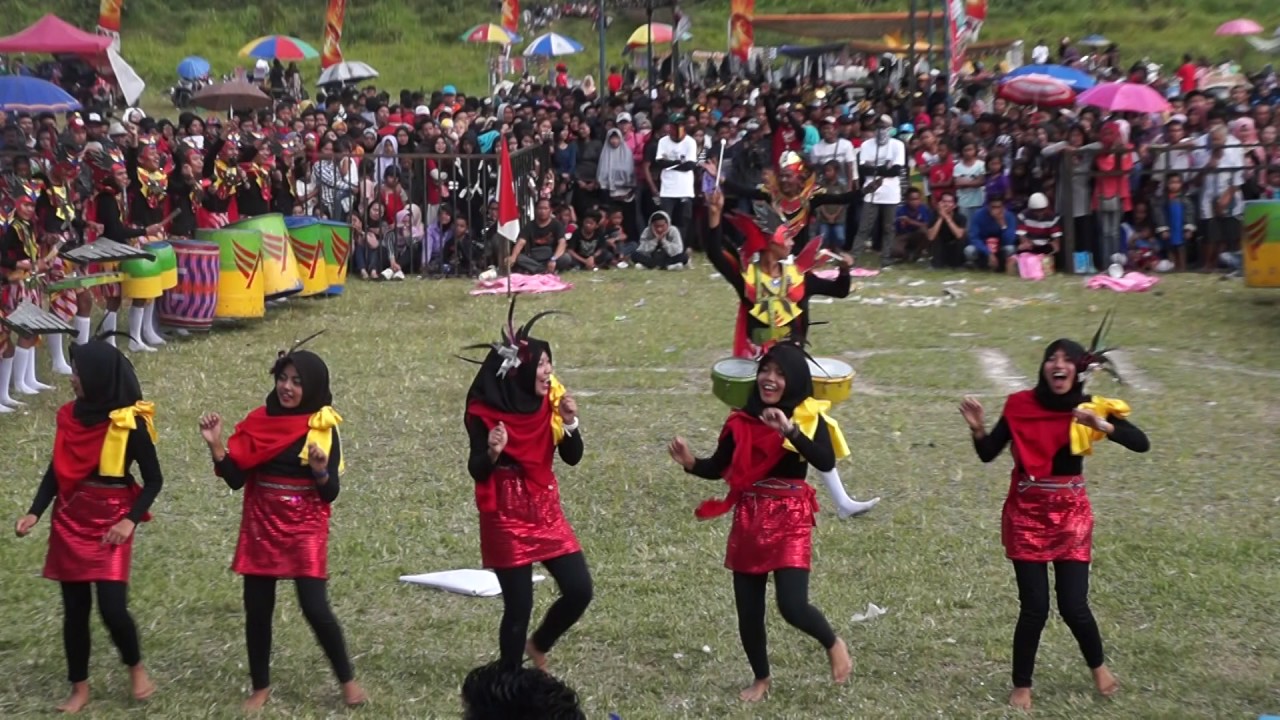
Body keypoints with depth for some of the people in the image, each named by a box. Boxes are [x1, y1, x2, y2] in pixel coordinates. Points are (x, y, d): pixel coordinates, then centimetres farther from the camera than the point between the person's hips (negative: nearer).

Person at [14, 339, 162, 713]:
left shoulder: (130, 424, -13)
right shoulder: (71, 415, 1)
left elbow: (153, 479, -6)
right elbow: (56, 470, 8)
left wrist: (130, 520, -17)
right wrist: (35, 513, -3)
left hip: (110, 520, -5)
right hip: (70, 519, 5)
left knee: (112, 608, -10)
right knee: (74, 608, 9)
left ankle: (136, 667, 19)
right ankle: (80, 687, 22)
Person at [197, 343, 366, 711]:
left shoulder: (323, 428, -6)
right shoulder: (259, 421, 2)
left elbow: (330, 493, -8)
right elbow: (235, 479, -1)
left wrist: (321, 471, -27)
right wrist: (216, 445, -13)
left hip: (305, 527, -3)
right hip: (261, 524, 3)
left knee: (315, 607, -10)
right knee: (257, 608, 6)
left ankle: (347, 680, 10)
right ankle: (260, 687, 23)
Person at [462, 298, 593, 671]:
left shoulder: (549, 401, -2)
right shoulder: (486, 413, -16)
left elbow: (573, 458, -1)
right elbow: (477, 472, -12)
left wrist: (570, 422, -19)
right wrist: (491, 453, -33)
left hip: (546, 511, 5)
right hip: (507, 518, -5)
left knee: (579, 589, 3)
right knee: (519, 607, -2)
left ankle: (538, 645, 31)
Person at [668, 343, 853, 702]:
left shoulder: (809, 417, -7)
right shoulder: (743, 419, 1)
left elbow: (826, 462, -24)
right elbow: (717, 468, 4)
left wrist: (789, 430, -33)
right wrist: (691, 462, -17)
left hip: (790, 521, -4)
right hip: (748, 520, 4)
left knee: (792, 606, -15)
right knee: (748, 609, 8)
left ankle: (834, 644, 18)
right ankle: (761, 678, 32)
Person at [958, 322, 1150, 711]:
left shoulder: (1090, 407, -8)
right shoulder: (1021, 405, -8)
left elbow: (1141, 443, -18)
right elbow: (988, 454, -7)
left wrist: (1103, 426, -34)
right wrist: (978, 428, -27)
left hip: (1071, 515, 0)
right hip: (1027, 515, 0)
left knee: (1073, 605, 1)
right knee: (1034, 607, -2)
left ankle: (1098, 666, 33)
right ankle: (1021, 685, 18)